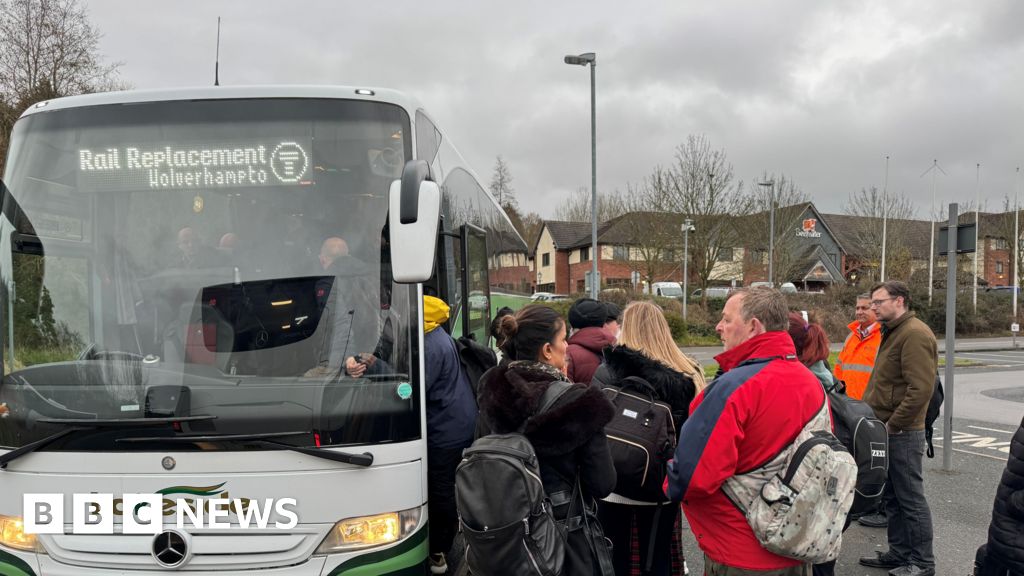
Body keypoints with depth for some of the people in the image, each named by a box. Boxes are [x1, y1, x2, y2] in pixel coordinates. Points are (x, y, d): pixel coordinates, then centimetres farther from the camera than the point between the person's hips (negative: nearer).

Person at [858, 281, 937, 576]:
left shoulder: (915, 334, -16)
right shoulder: (892, 332, 16)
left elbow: (921, 389, -24)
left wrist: (892, 425, -18)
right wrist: (875, 418, 13)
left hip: (901, 433, -10)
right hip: (886, 430, 10)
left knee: (911, 499, 0)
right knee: (891, 497, 17)